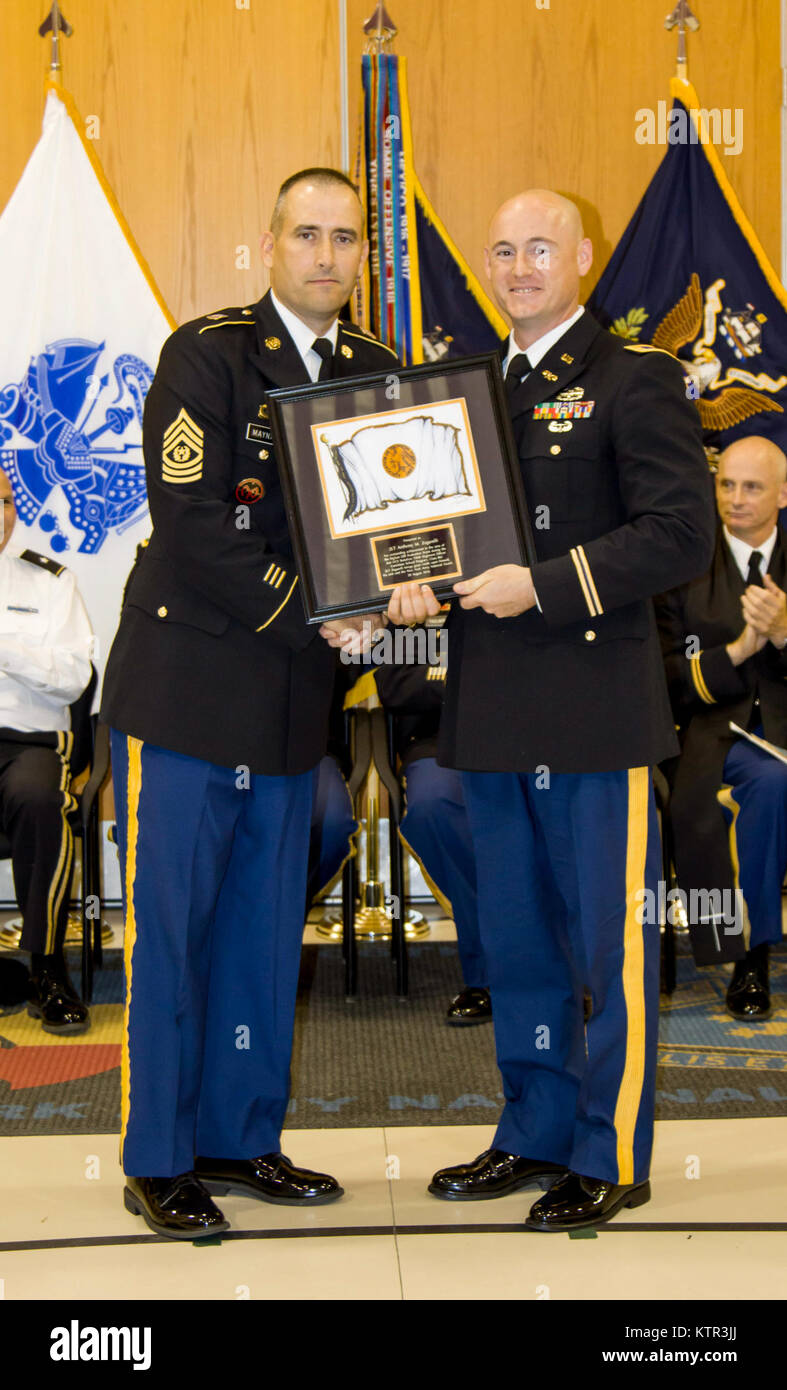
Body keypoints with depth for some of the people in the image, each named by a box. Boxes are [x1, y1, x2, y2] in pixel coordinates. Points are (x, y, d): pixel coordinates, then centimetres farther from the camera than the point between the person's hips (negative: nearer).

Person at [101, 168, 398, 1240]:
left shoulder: (376, 371, 10)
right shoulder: (206, 355, -7)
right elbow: (190, 521, -15)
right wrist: (306, 614, -16)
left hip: (294, 696, 6)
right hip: (188, 683, -5)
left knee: (267, 925, 10)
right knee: (170, 920, 0)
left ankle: (240, 1138, 23)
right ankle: (159, 1160, 12)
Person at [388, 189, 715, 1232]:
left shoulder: (634, 378, -4)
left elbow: (681, 533, -14)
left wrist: (543, 585, -19)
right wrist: (424, 587, 2)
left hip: (596, 707, -7)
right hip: (495, 711, 7)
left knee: (608, 941, 2)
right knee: (515, 940, 15)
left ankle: (612, 1157, 14)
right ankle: (535, 1133, 29)